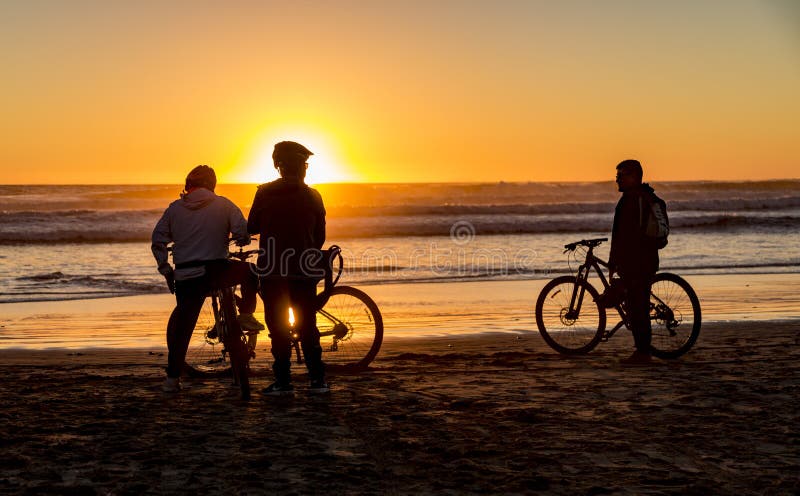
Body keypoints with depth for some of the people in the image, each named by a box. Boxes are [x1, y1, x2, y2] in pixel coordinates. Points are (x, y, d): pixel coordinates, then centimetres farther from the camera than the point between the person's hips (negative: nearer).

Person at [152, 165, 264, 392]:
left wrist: (165, 269, 18)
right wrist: (241, 241, 20)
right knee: (250, 271, 24)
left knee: (181, 326, 10)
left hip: (186, 277, 3)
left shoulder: (175, 208, 9)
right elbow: (243, 232, -4)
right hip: (216, 271, -2)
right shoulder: (223, 205, 3)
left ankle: (172, 378, 11)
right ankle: (246, 315, 16)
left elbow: (157, 241, 8)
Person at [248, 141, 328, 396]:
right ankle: (317, 379, 8)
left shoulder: (264, 194, -2)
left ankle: (283, 381, 2)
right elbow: (320, 236, 7)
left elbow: (251, 227, 5)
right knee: (307, 326, 10)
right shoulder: (312, 196, 2)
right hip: (304, 270, 1)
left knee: (278, 327, 4)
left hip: (272, 269, -1)